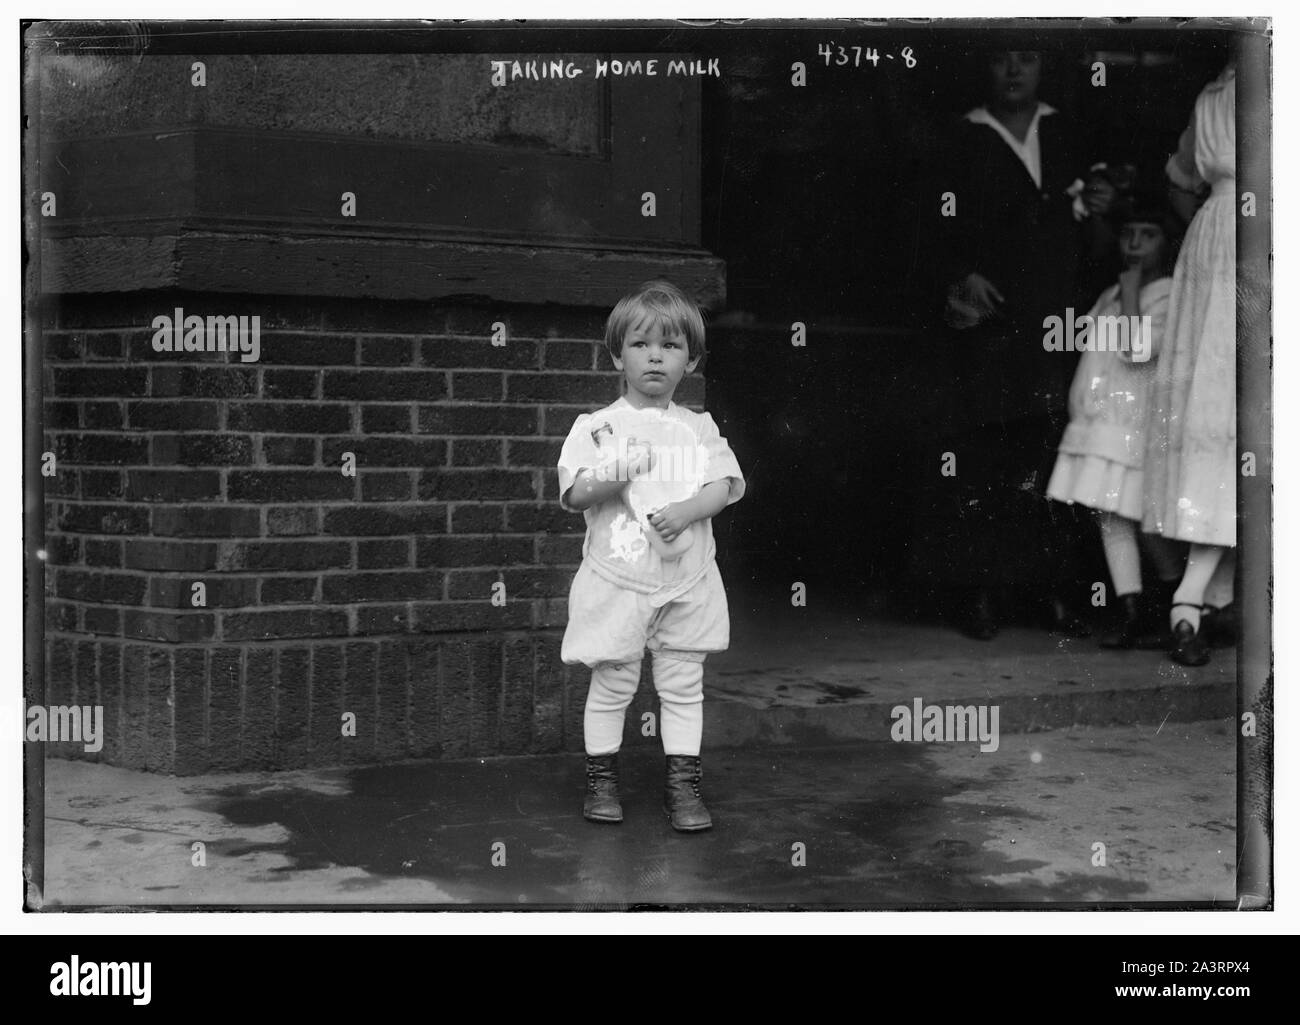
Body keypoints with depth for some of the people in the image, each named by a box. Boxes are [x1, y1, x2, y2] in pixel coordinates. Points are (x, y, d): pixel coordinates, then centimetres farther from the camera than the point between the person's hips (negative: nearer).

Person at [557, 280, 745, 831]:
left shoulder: (699, 428, 6)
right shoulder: (596, 427, -1)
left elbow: (724, 486, 0)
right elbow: (572, 495, -6)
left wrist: (688, 510, -19)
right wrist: (613, 475, -24)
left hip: (687, 581, 2)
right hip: (617, 581, -2)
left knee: (684, 684, 6)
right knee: (612, 684, 5)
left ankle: (683, 782, 14)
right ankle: (602, 777, 19)